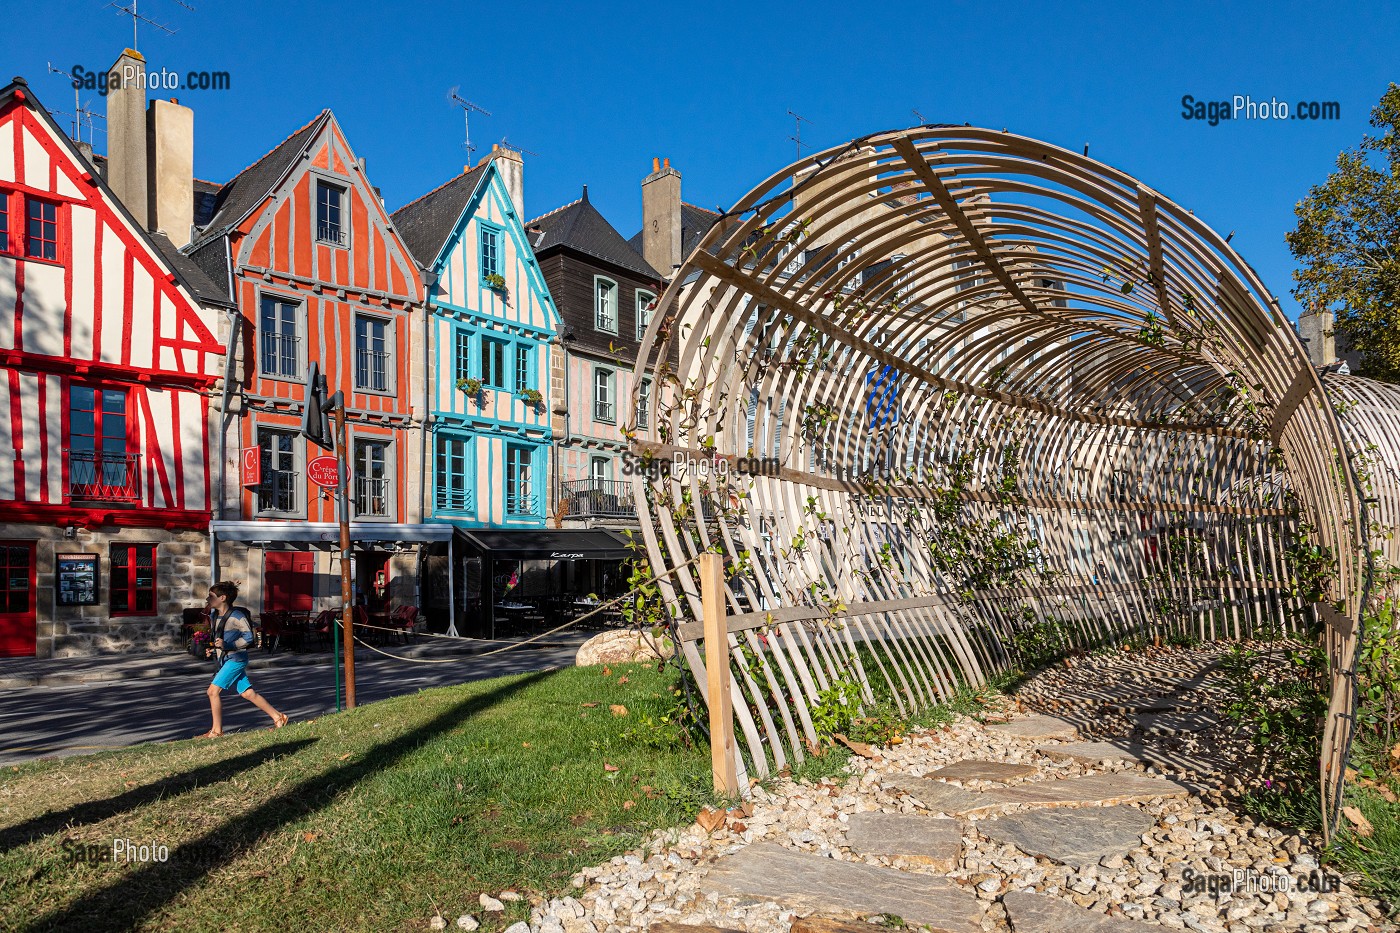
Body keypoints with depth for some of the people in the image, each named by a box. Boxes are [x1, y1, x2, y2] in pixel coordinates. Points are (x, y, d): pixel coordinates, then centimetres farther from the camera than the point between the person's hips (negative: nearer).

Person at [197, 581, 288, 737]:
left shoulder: (236, 616, -16)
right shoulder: (213, 614, 8)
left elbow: (248, 637, -18)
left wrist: (227, 645, -26)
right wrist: (212, 648, 9)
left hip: (236, 658, -8)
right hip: (224, 660, 8)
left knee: (213, 690, -11)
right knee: (247, 693, 8)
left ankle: (217, 731, 0)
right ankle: (278, 718, 14)